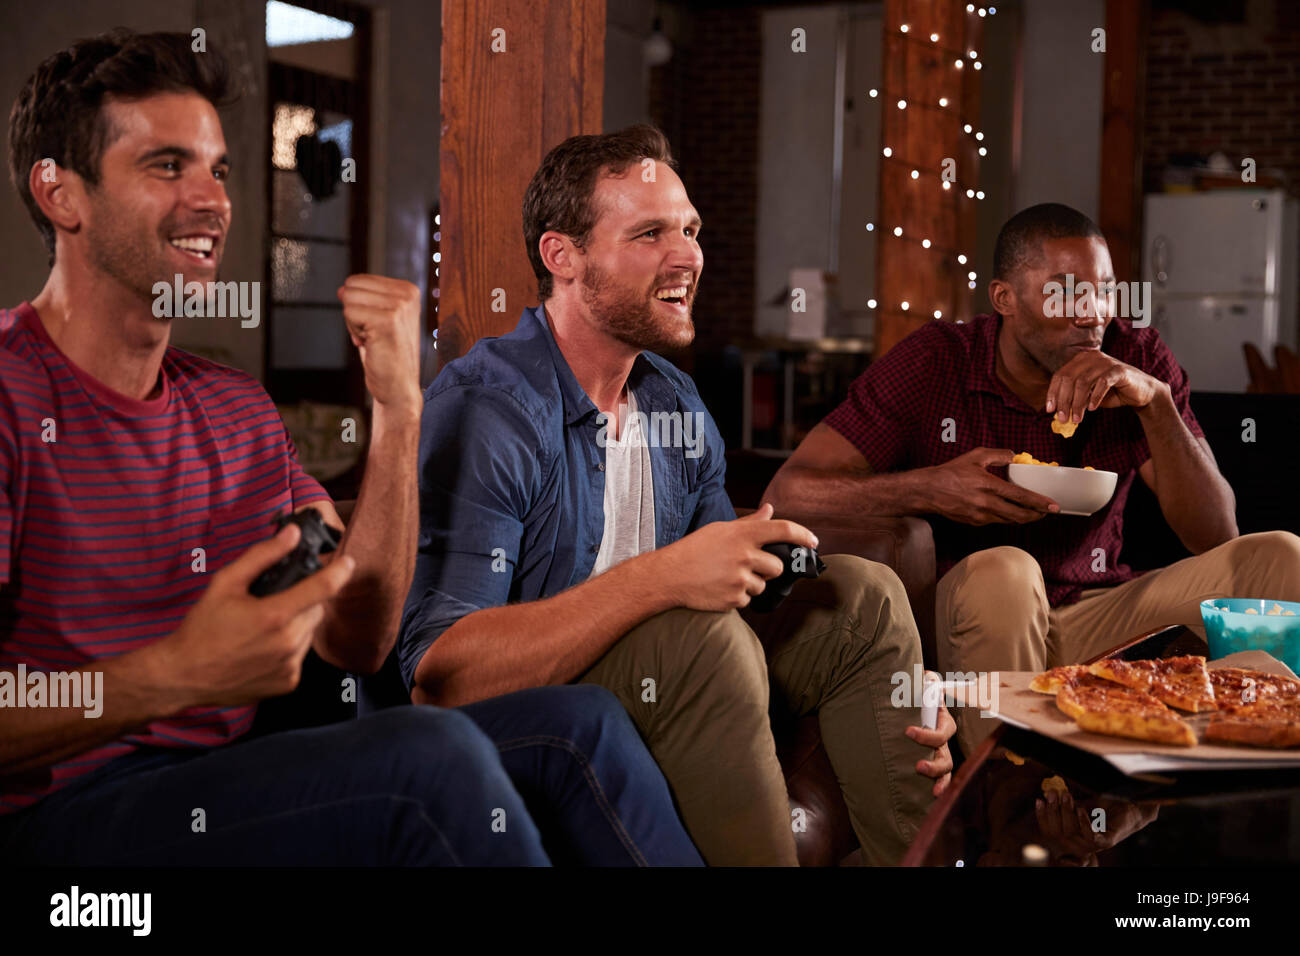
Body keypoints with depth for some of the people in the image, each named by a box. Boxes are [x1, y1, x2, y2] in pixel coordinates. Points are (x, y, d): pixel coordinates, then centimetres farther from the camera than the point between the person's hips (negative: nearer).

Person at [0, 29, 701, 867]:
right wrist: (177, 673, -30)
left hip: (225, 790, 7)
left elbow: (355, 639, 5)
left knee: (574, 721, -13)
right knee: (431, 754, -28)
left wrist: (400, 412, -4)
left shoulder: (238, 409, 16)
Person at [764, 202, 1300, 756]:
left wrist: (1156, 400, -20)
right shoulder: (934, 363, -8)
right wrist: (932, 488, -27)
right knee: (1000, 574, -36)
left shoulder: (1137, 360, 0)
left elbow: (1216, 536, -6)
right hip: (967, 626, -3)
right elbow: (787, 493, -14)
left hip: (1095, 618, 3)